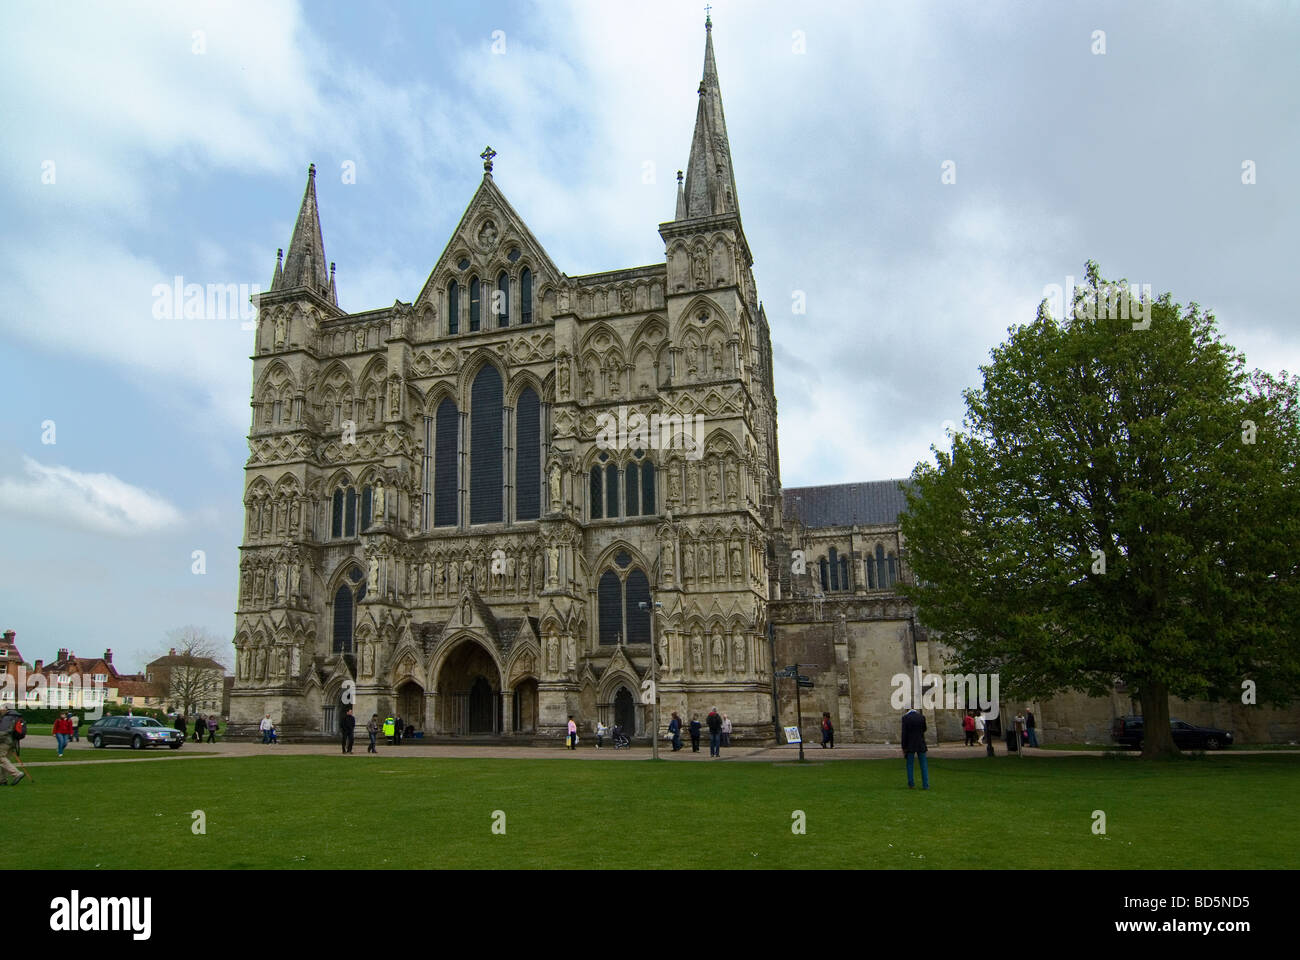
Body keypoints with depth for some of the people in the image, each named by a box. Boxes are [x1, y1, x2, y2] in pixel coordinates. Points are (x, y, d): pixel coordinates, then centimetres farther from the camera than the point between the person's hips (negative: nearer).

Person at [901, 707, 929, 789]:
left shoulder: (905, 717, -8)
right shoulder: (921, 716, -3)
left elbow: (904, 734, -9)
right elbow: (924, 730, 12)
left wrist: (904, 747, -4)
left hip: (910, 745, -2)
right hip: (921, 744, 2)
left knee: (909, 764, 10)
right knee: (924, 765, 10)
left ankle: (911, 784, 11)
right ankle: (925, 785, 7)